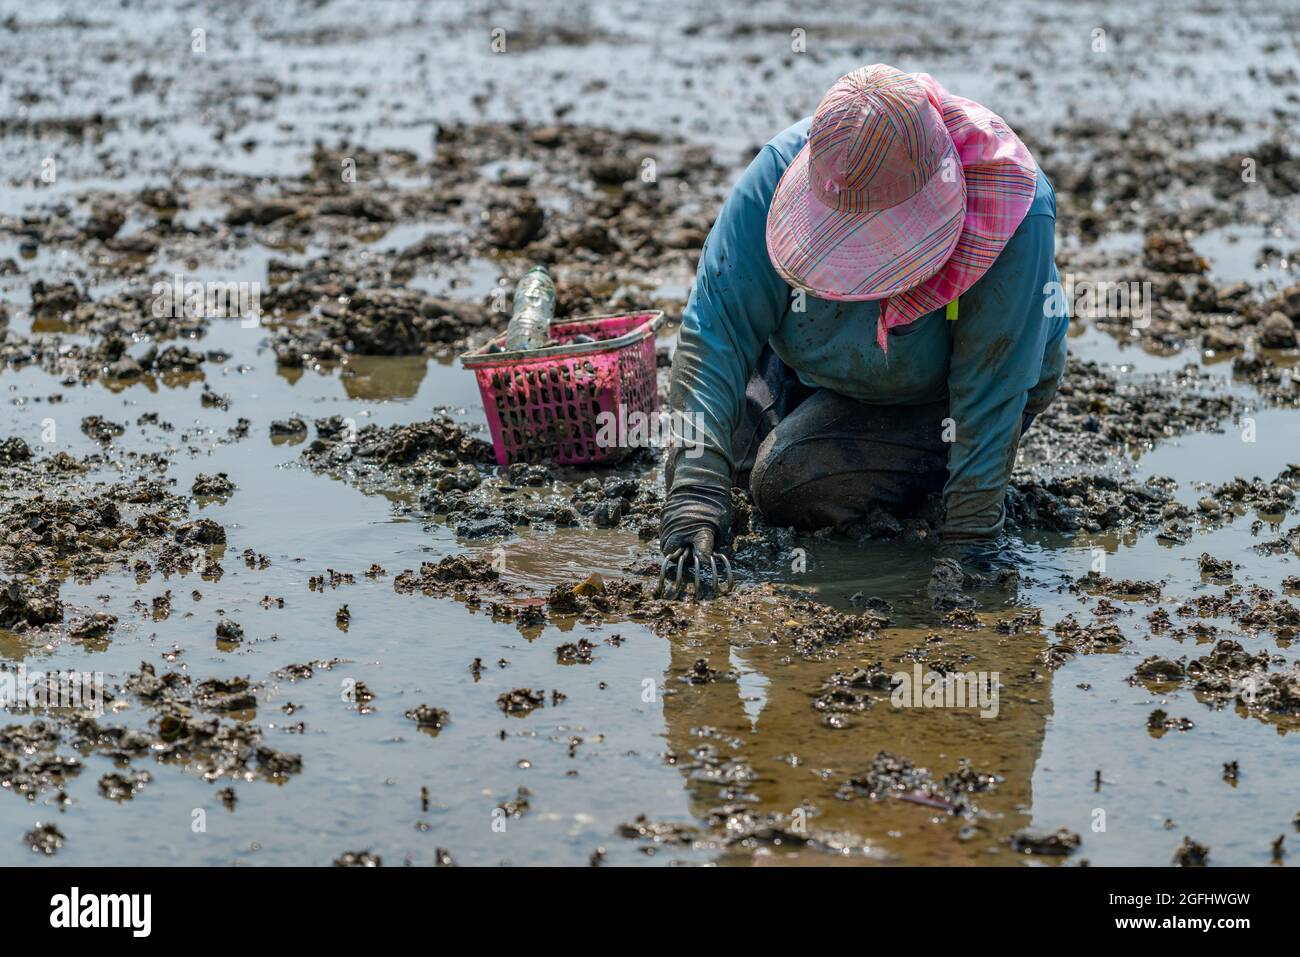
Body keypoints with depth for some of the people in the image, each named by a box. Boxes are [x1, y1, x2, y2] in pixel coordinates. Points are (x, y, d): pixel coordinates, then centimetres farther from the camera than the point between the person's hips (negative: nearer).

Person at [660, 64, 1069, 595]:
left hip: (935, 397, -4)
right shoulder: (781, 170, -32)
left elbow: (990, 388, -30)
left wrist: (967, 540, -33)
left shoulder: (1014, 213, -39)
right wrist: (693, 499, -40)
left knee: (787, 482, -22)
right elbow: (717, 327, -32)